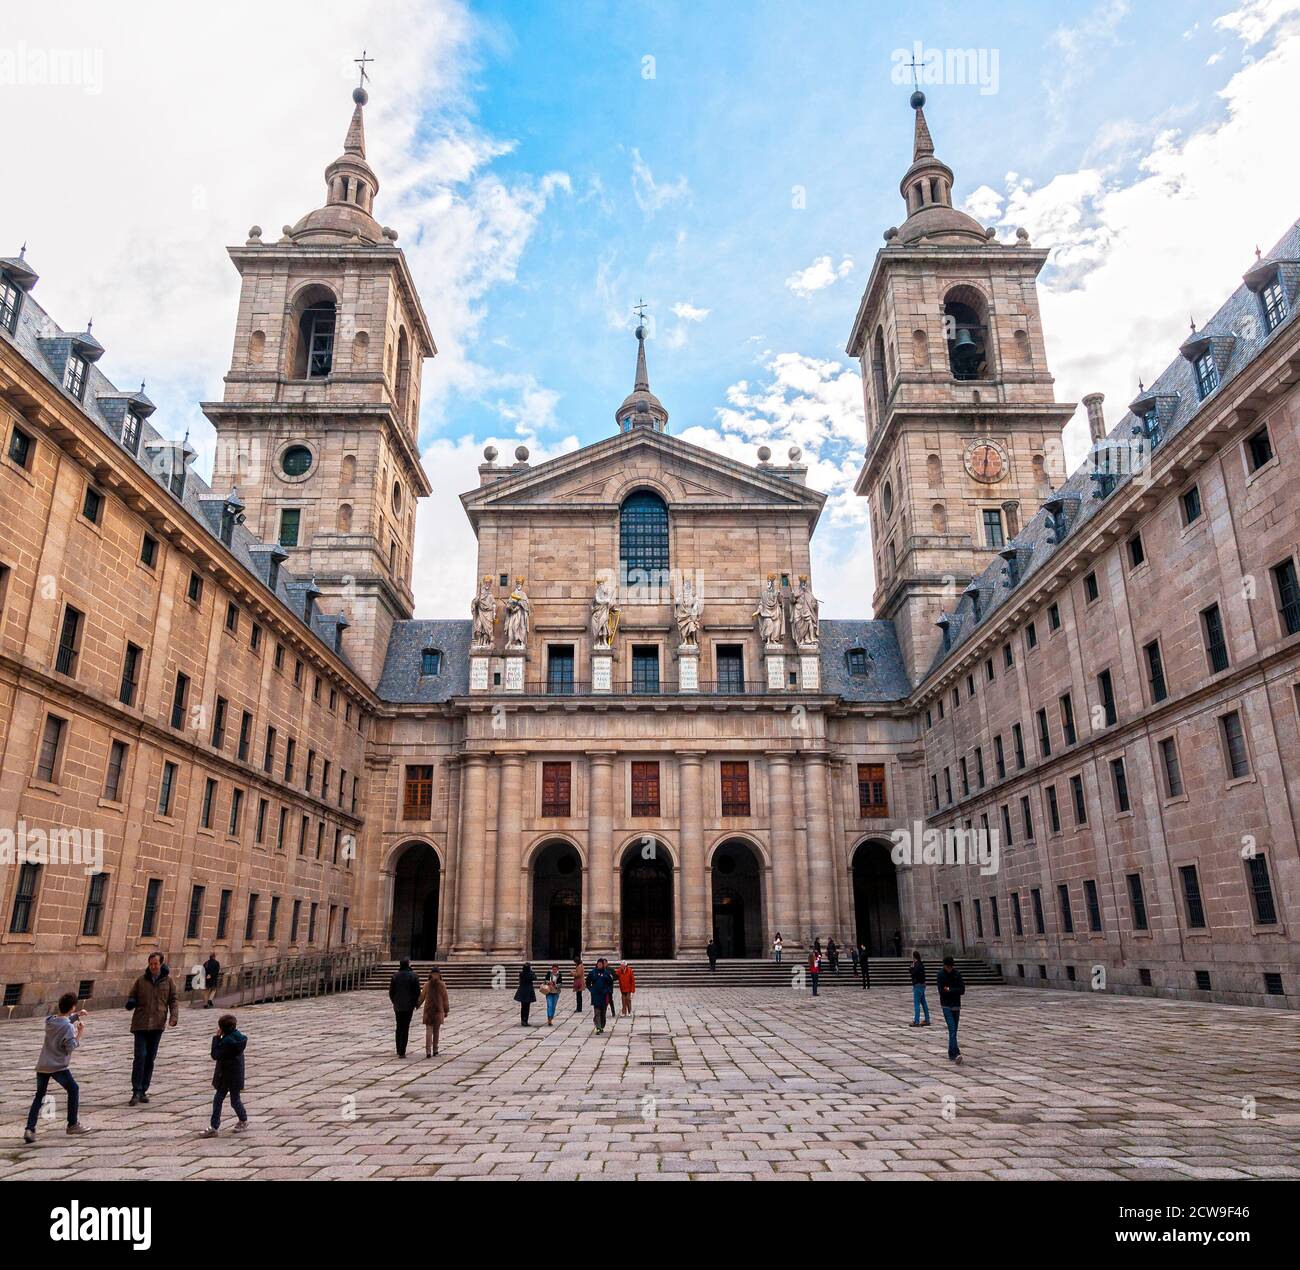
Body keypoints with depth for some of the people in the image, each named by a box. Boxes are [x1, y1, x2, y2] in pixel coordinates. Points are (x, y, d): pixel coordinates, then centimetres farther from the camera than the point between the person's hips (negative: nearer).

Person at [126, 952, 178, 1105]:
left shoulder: (168, 981, 3)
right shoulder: (141, 980, 2)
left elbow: (174, 1000, 5)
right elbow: (131, 996, 10)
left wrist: (174, 1016, -9)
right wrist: (130, 1003, -14)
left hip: (157, 1025, 1)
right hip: (140, 1024, -1)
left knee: (150, 1059, 9)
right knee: (140, 1056, -9)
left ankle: (143, 1091, 19)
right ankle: (136, 1091, -2)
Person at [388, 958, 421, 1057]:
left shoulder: (395, 976, 1)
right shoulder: (413, 976, -8)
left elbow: (391, 991, 4)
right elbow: (417, 991, -8)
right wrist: (416, 1003, 6)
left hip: (397, 1006, 3)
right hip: (408, 1006, -3)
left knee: (399, 1027, 17)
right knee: (405, 1028, 1)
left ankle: (399, 1050, 22)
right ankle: (402, 1052, -3)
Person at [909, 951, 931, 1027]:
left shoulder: (917, 965, -16)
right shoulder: (921, 964, 14)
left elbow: (914, 973, -23)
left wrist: (912, 967, -15)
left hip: (918, 986, -10)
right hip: (922, 985, 10)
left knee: (916, 1003, -8)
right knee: (924, 1003, 12)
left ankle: (916, 1022, -8)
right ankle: (927, 1020, 17)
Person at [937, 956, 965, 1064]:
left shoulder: (957, 974, 0)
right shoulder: (940, 975, -7)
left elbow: (962, 990, -6)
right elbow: (942, 992, -14)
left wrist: (949, 990, -12)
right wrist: (955, 991, -10)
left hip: (956, 1006, 4)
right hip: (946, 1006, -3)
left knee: (954, 1031, 8)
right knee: (952, 1030, -15)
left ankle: (951, 1054, 18)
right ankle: (956, 1054, -23)